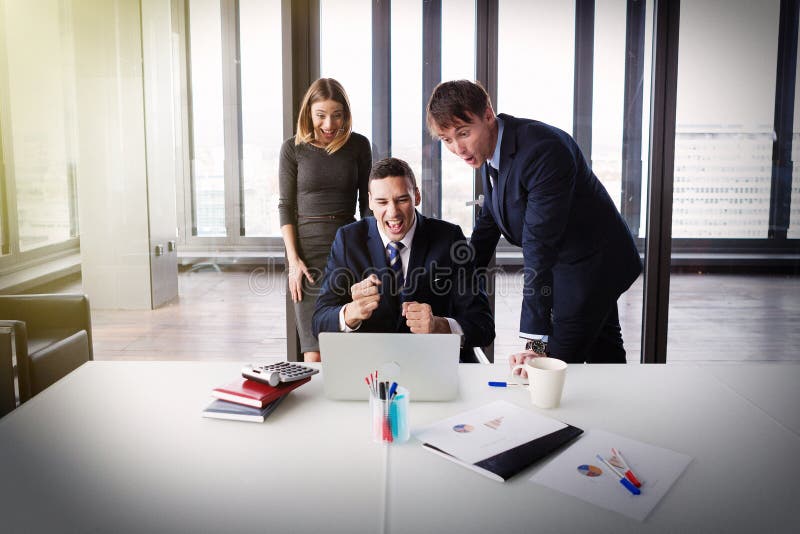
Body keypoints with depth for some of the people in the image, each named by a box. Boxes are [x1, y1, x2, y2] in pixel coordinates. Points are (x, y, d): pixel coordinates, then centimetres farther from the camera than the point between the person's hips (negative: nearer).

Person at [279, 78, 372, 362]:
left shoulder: (359, 145, 4)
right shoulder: (293, 148, 2)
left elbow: (366, 203, 9)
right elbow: (286, 206, 2)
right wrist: (294, 260, -6)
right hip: (308, 253, -1)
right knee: (314, 353, -5)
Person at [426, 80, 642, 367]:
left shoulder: (543, 150, -33)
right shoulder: (488, 148, -5)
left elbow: (539, 248, -37)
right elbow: (489, 220, 10)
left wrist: (535, 342, -38)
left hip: (591, 264, -9)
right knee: (604, 352, 25)